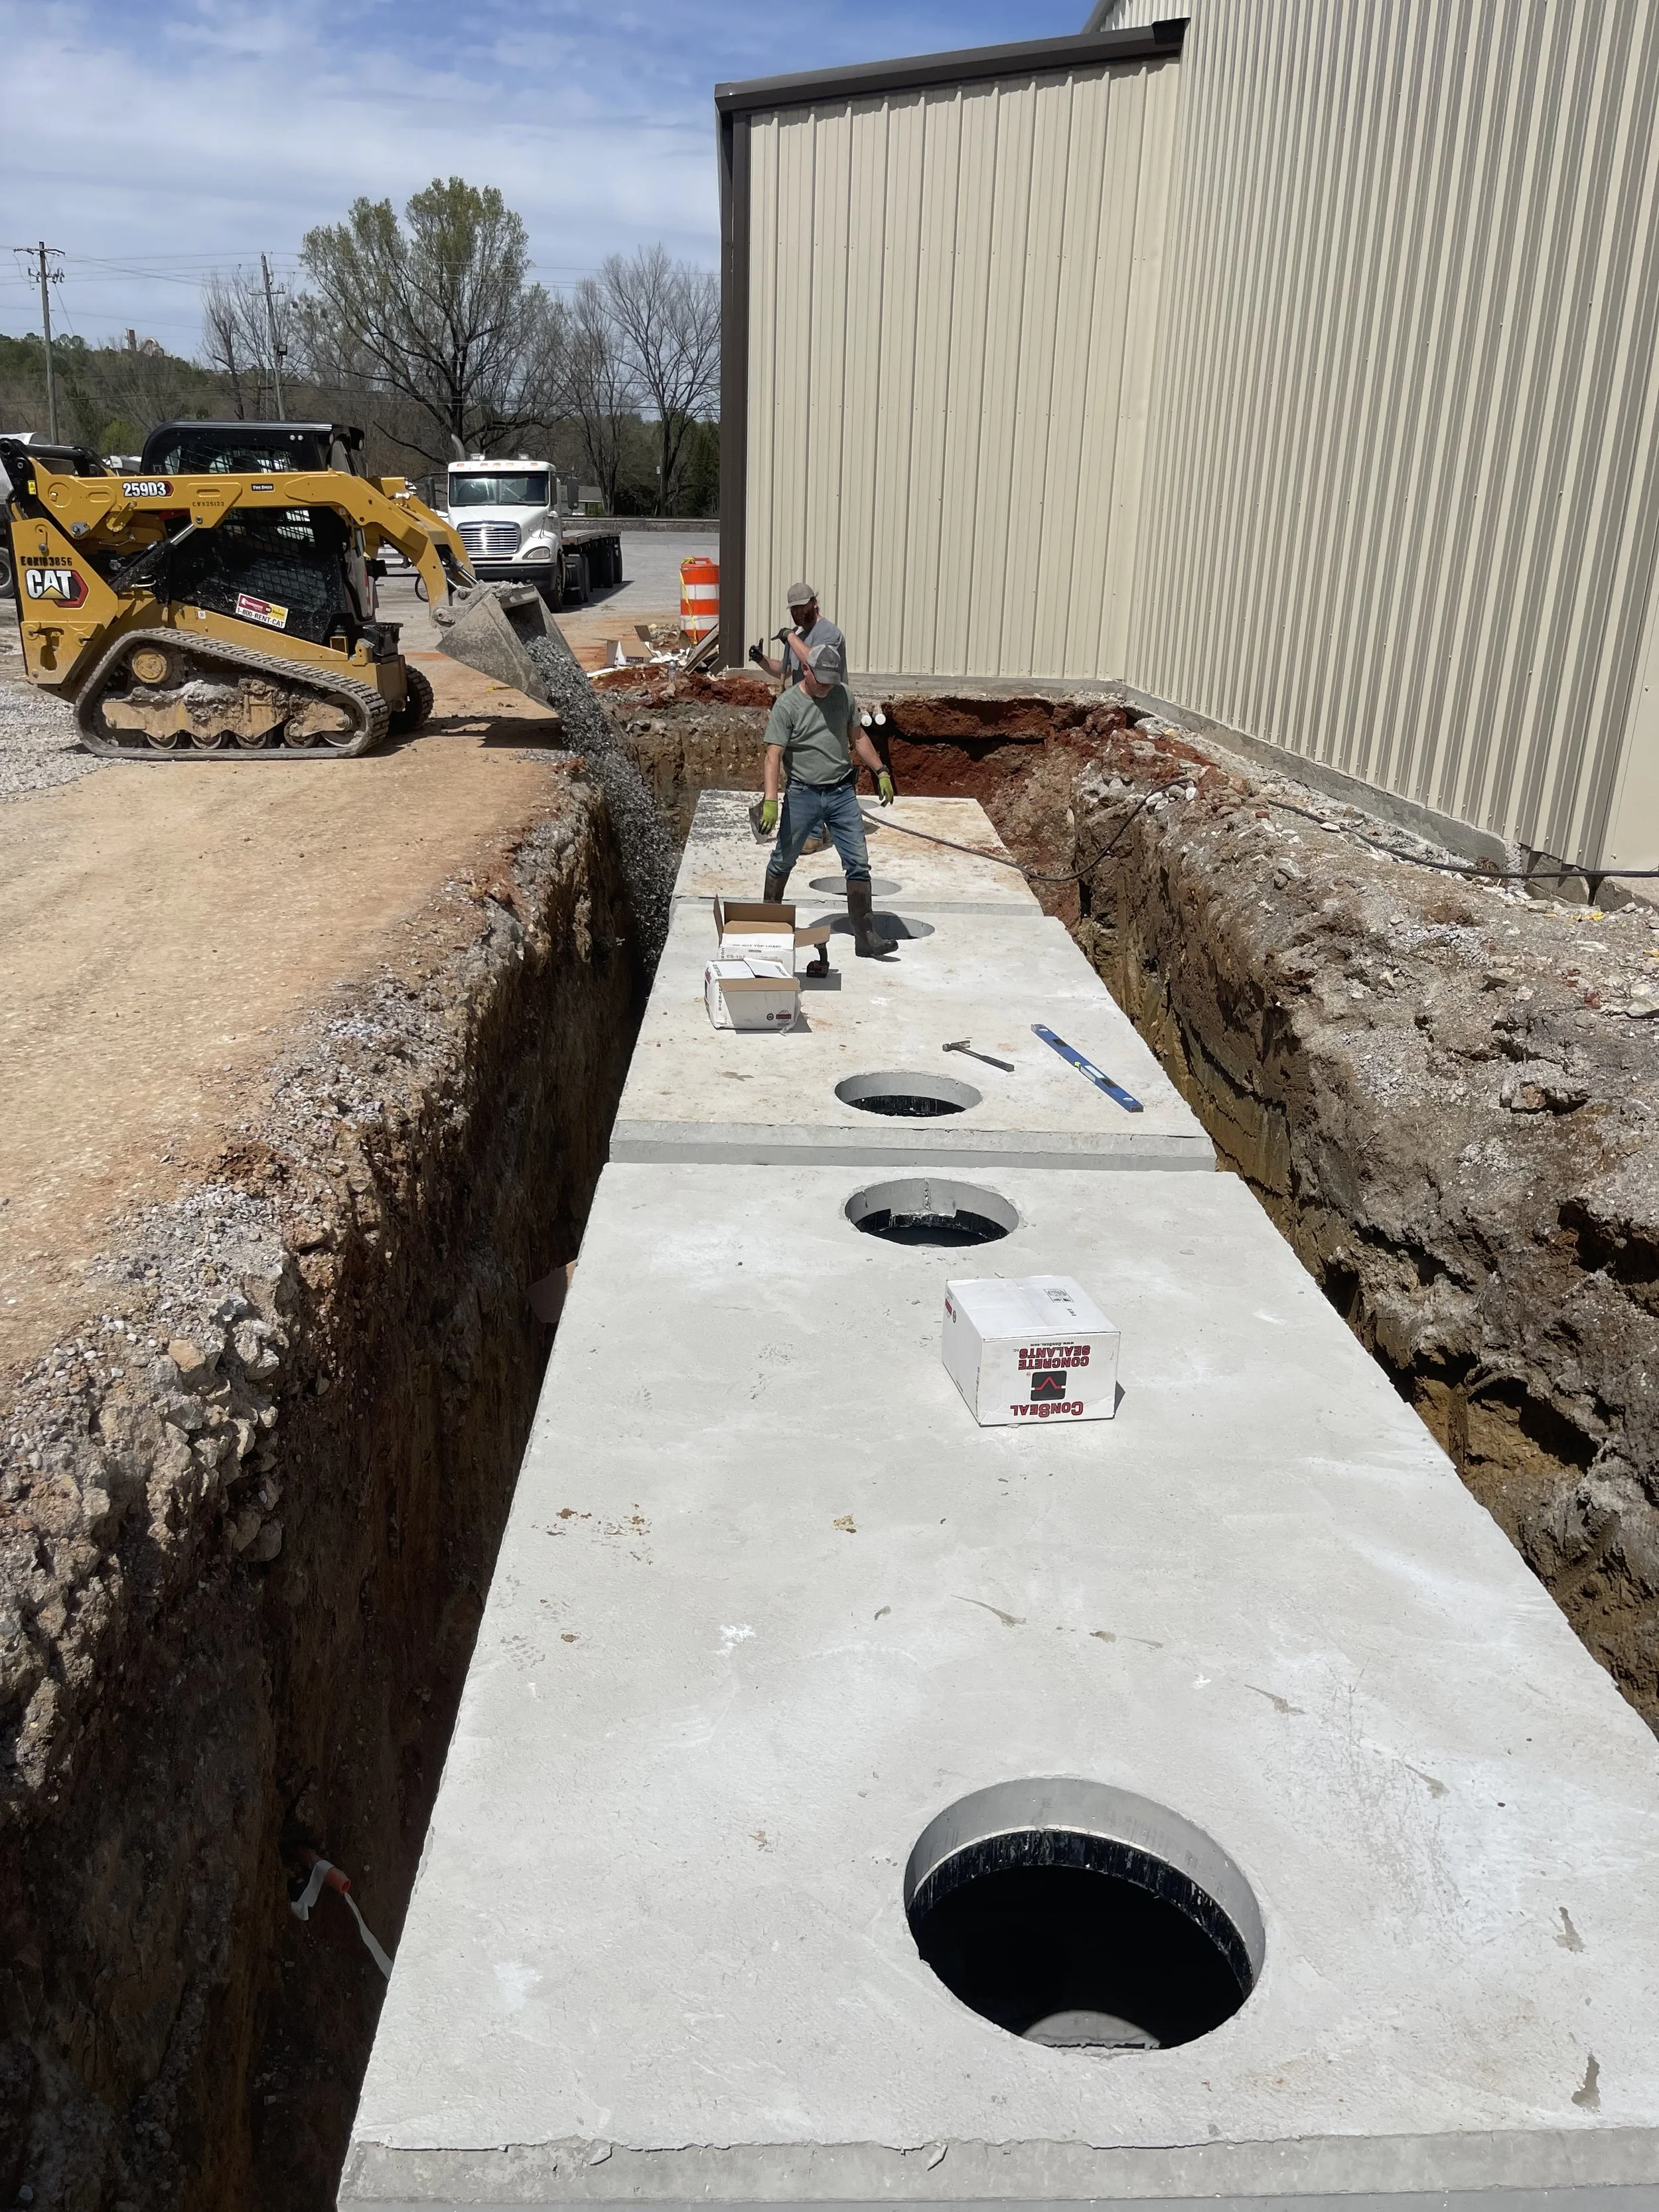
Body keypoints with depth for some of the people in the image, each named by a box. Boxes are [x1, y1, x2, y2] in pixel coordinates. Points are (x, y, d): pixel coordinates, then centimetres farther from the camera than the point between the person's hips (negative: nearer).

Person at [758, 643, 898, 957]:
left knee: (859, 865, -2)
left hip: (842, 793, 3)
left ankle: (865, 938, 1)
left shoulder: (843, 695, 4)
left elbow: (857, 737, 17)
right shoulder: (787, 704, -10)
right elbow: (774, 755, -15)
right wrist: (770, 800, -25)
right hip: (802, 795, -3)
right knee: (783, 861, 8)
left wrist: (881, 772, 14)